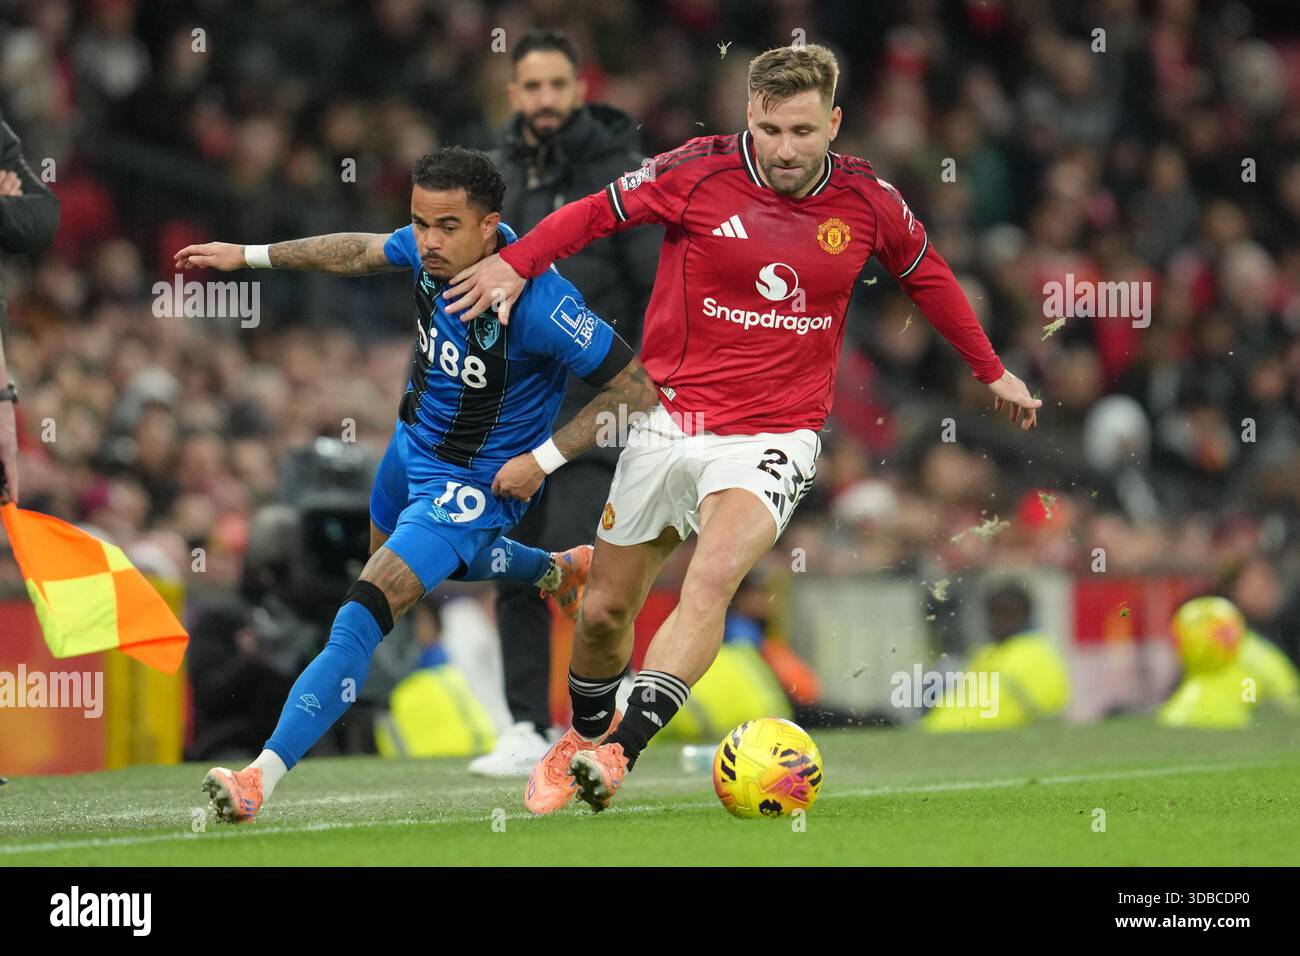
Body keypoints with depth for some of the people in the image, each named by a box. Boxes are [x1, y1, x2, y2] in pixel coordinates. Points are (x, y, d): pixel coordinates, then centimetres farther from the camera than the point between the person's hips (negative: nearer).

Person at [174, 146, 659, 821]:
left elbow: (636, 388, -24)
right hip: (416, 449, 9)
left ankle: (263, 778, -33)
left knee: (367, 609, -24)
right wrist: (249, 256, 11)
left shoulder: (539, 302, -33)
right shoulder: (432, 251, -15)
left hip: (477, 483, -9)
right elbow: (365, 251, 9)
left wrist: (545, 459, -23)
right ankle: (553, 572, 65)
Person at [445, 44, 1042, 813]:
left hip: (772, 436, -1)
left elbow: (927, 274, 15)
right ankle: (584, 736, 39)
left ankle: (623, 750, -34)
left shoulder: (866, 201, -4)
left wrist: (991, 371, 23)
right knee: (604, 611, 10)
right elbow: (598, 212, 3)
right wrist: (514, 263, -10)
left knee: (713, 577, -29)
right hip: (669, 422, 1)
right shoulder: (699, 172, -9)